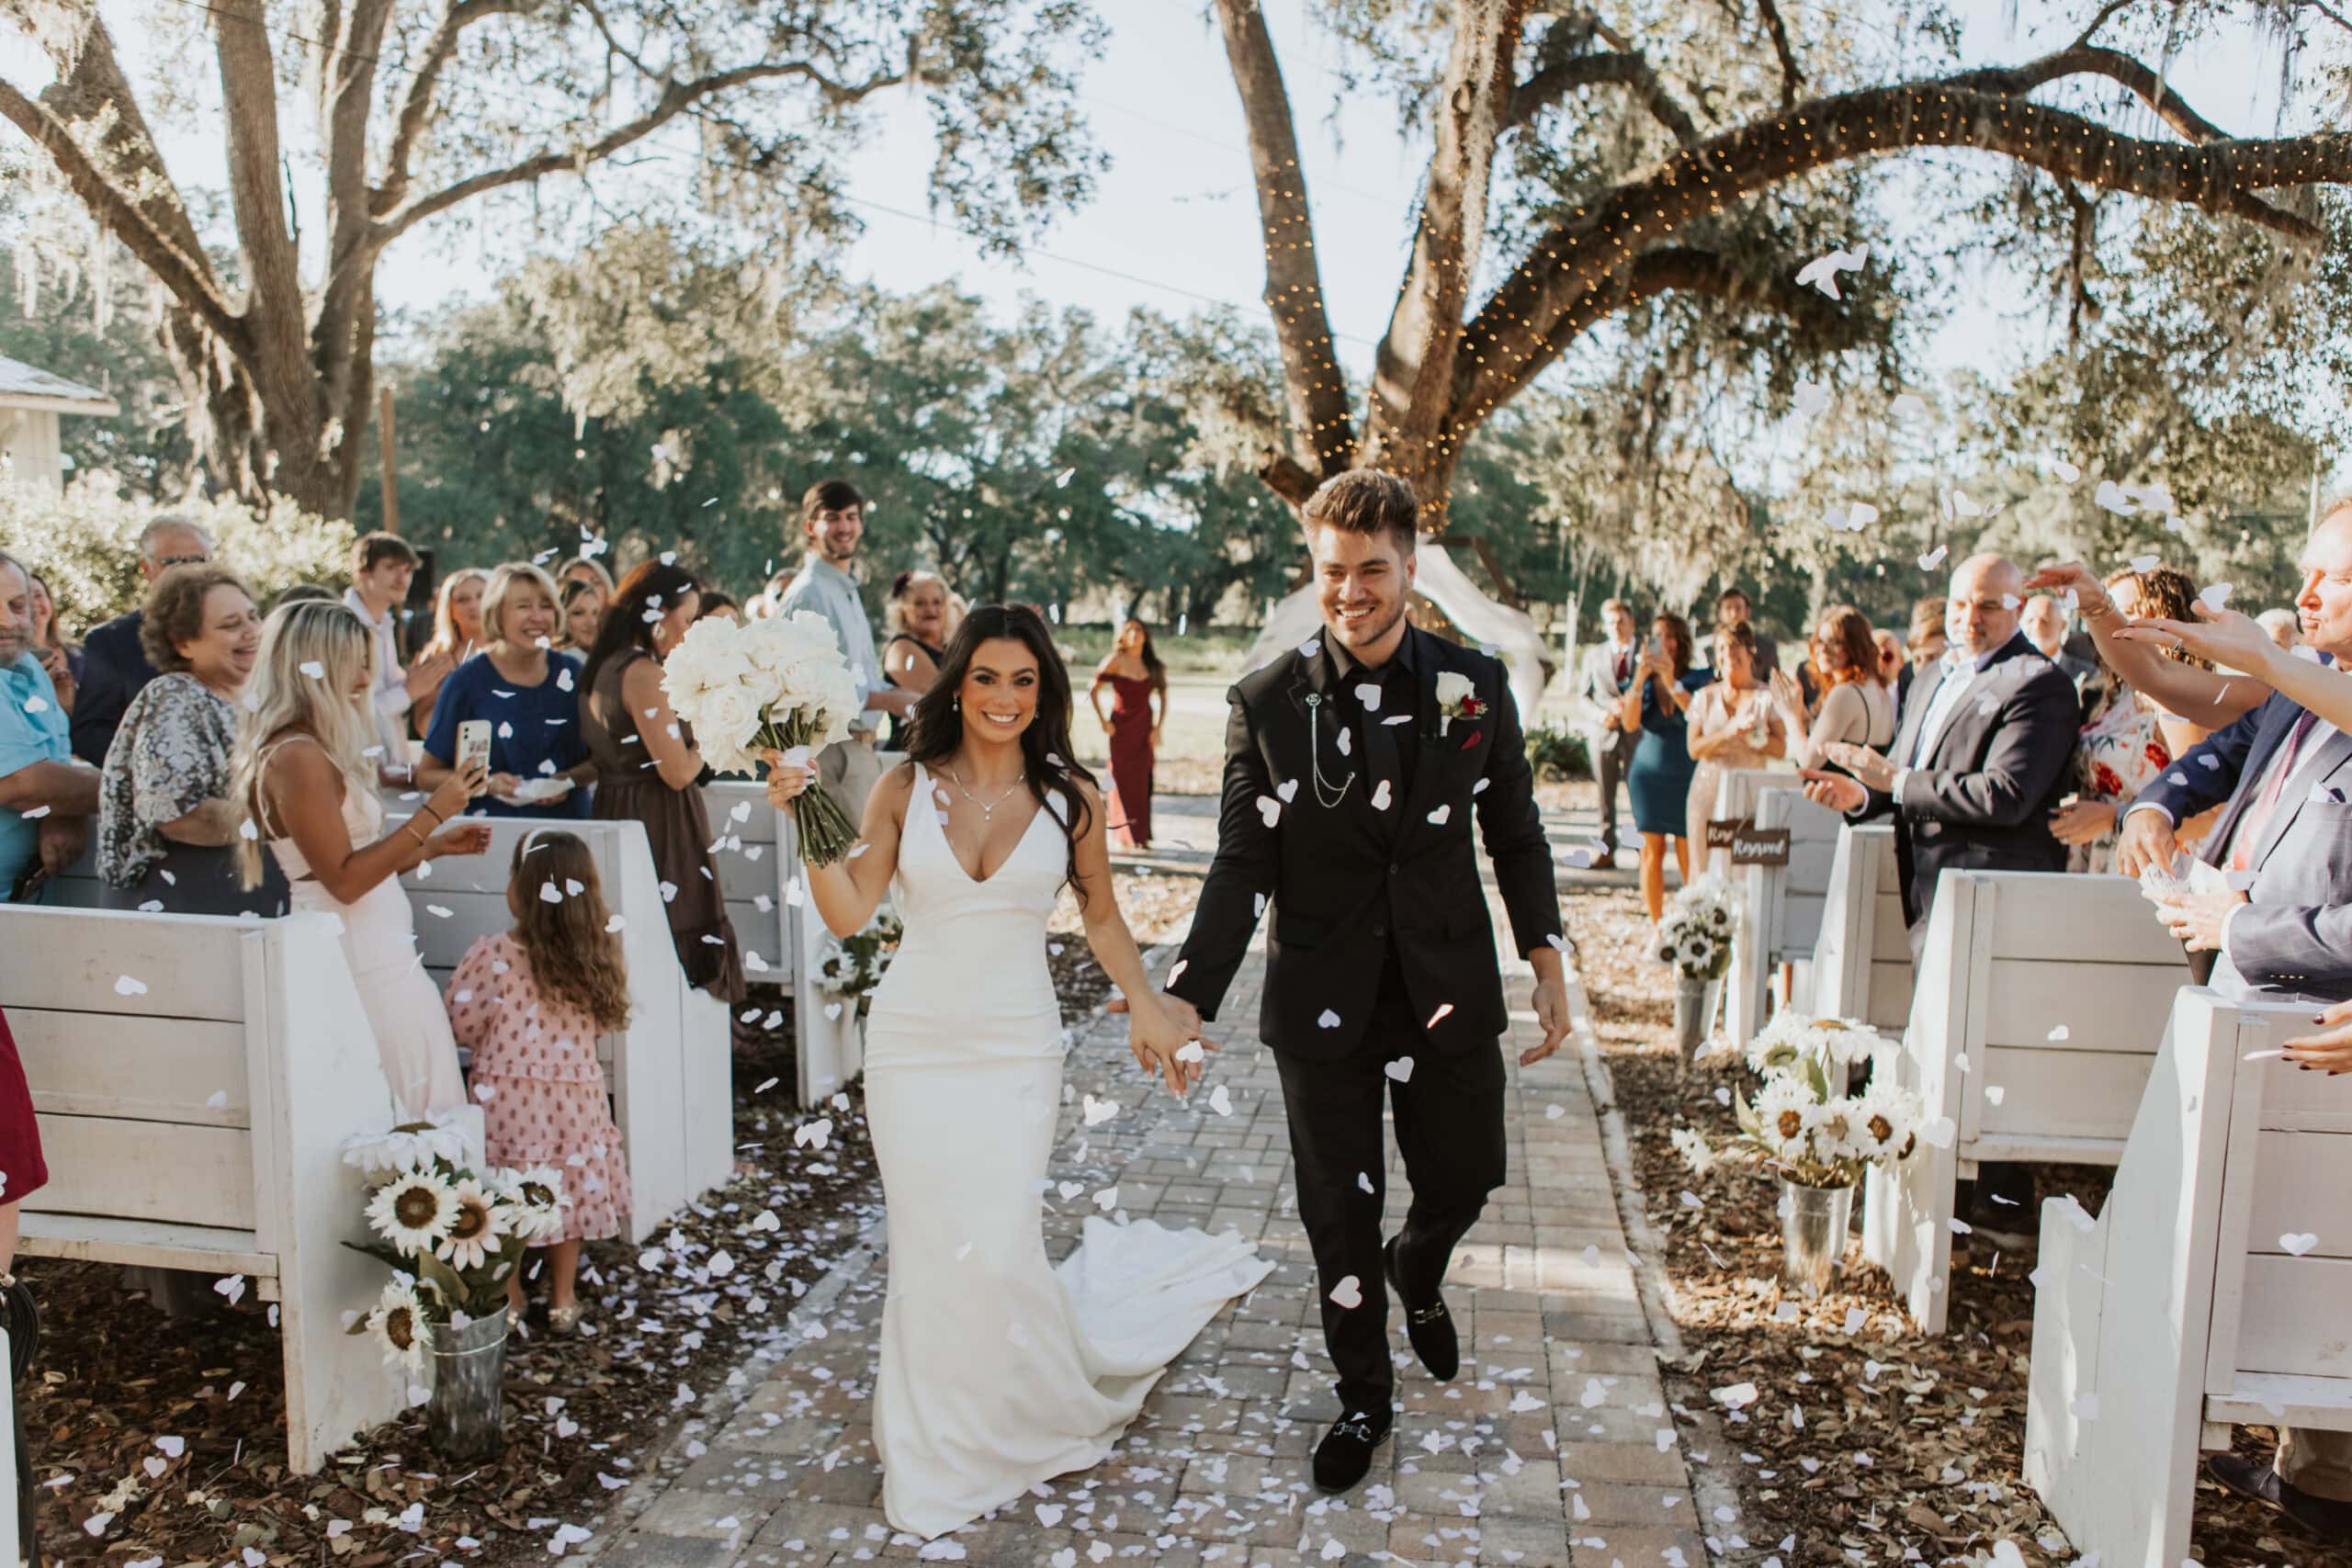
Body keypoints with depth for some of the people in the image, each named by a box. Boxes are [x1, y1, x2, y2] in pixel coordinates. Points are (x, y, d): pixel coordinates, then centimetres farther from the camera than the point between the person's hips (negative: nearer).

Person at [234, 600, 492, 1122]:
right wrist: (432, 814, -18)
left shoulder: (311, 751, 15)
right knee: (415, 1118, -7)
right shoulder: (298, 757, -15)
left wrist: (436, 846, 14)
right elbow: (345, 879, -18)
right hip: (365, 964, -10)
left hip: (370, 956, 10)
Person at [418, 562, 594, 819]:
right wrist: (487, 784, -11)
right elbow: (427, 774, 5)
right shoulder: (468, 682, -1)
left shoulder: (572, 673, 7)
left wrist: (569, 779, -4)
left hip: (568, 820, 2)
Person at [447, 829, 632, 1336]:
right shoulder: (598, 955, -6)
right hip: (575, 1097, 3)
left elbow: (462, 1022, -6)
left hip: (506, 1096, -3)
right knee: (567, 1192, 17)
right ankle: (563, 1300, 26)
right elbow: (604, 1022, 4)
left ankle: (509, 1301, 25)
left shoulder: (495, 955, -16)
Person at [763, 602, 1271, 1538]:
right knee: (928, 1246, 5)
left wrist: (1149, 1005, 7)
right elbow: (849, 913, -9)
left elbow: (1101, 917, 10)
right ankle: (940, 1448, 30)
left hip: (1015, 1048, -1)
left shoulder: (1070, 796, -1)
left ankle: (1029, 1414, 27)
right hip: (913, 1040, 1)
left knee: (995, 1246, -6)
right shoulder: (906, 788, -2)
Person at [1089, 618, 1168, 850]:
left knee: (1142, 781, 4)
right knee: (1122, 779, 0)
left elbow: (1163, 698, 10)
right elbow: (1093, 690, -5)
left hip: (1145, 728, 3)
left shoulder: (1153, 665, 5)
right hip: (1121, 727, -3)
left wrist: (1158, 728, 2)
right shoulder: (1116, 661, -6)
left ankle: (1141, 835, 12)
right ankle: (1123, 837, 9)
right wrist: (1103, 721, -7)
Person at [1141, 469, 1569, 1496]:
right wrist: (1188, 995, -17)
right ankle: (1364, 1401, 35)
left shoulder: (1476, 686, -3)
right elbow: (1243, 865, -7)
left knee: (1465, 1178, 14)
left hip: (1449, 991, 2)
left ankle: (1417, 1275, 52)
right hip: (1323, 1001, -1)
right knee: (1340, 1215, 11)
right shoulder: (1267, 703, -8)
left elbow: (1515, 835, 6)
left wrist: (1547, 963, 1)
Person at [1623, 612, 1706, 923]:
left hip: (1687, 775, -2)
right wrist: (1639, 680, -22)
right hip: (1649, 772, 2)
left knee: (1689, 855, -5)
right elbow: (1630, 723, -10)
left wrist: (1672, 682, -26)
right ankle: (1656, 927, 9)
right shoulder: (1641, 680, 6)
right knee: (1652, 852, 2)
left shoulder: (1699, 679, 1)